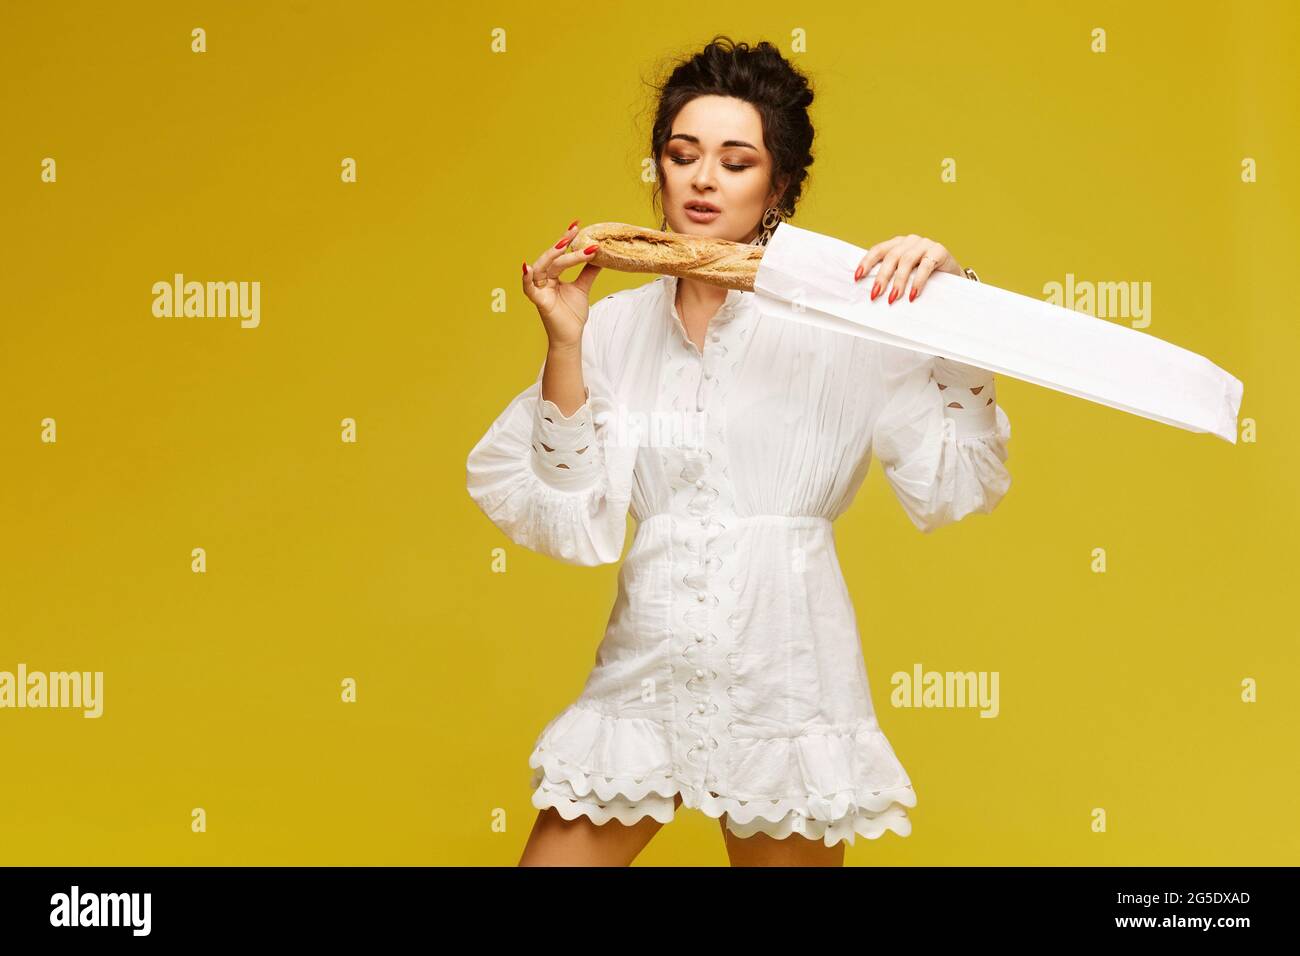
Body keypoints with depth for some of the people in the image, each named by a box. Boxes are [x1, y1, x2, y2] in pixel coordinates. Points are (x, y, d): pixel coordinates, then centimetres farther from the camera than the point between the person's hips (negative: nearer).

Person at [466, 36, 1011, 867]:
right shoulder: (616, 326, 4)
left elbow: (954, 485, -8)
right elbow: (572, 520, -1)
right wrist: (563, 346, -9)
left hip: (783, 674, -2)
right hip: (645, 671, 3)